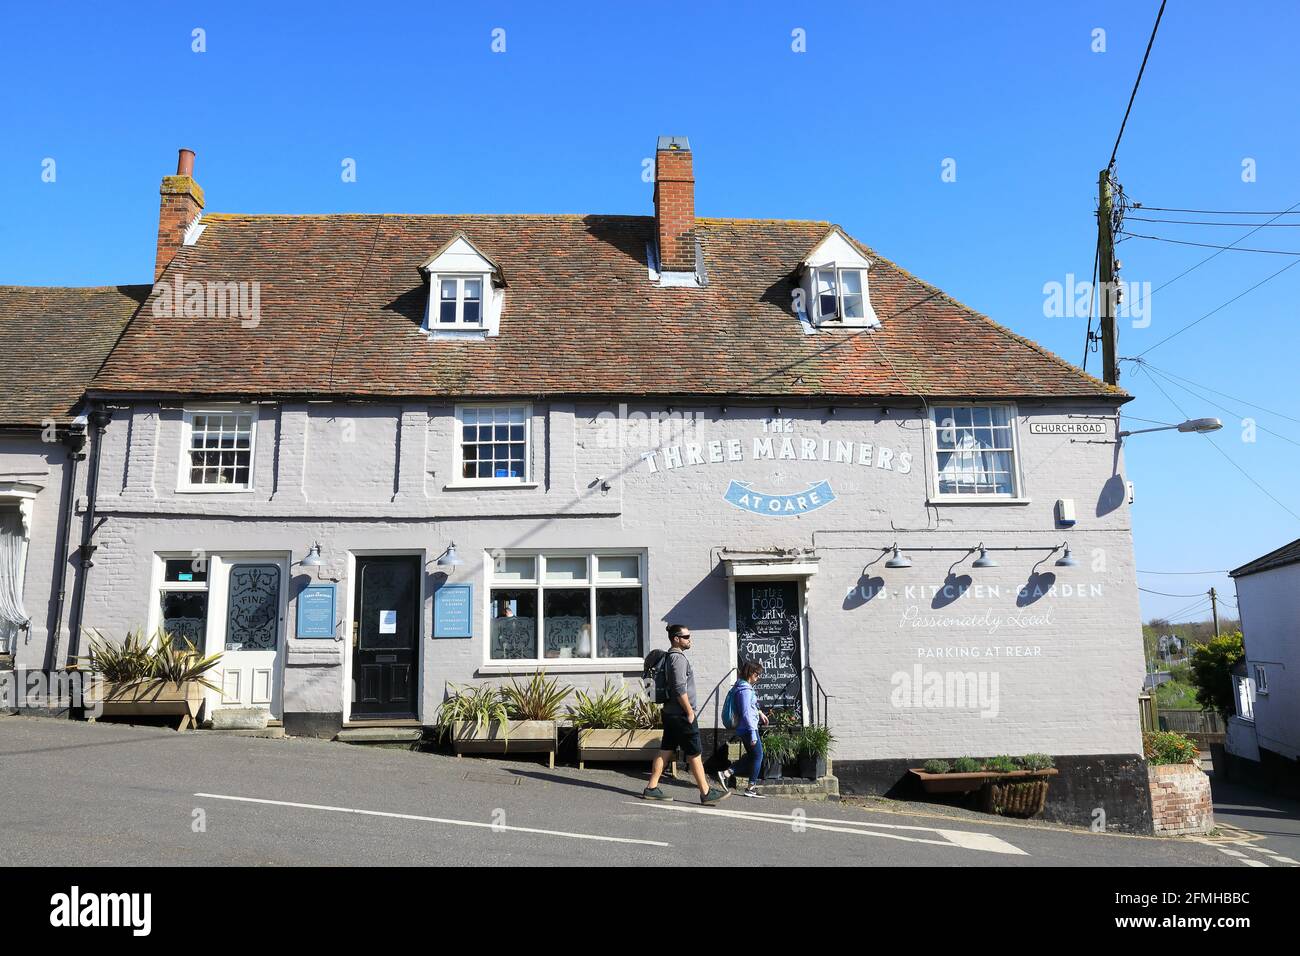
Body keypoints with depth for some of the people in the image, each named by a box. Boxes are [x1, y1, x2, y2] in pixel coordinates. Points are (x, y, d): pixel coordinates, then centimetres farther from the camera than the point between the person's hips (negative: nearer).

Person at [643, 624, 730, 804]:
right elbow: (680, 689, -23)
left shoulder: (670, 657, 15)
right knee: (694, 754, -3)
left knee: (665, 750, 10)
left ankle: (651, 788, 12)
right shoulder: (678, 658, -16)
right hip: (681, 714, -10)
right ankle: (706, 793, 3)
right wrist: (690, 711, -16)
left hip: (670, 713, 10)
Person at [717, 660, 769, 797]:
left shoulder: (743, 686, 10)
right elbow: (746, 713, -23)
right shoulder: (745, 690, -21)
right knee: (758, 755, 3)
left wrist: (759, 712, 21)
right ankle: (751, 787, 12)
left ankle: (726, 773, 16)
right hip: (748, 728, -10)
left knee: (751, 755, 19)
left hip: (743, 729, 10)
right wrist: (753, 734, -21)